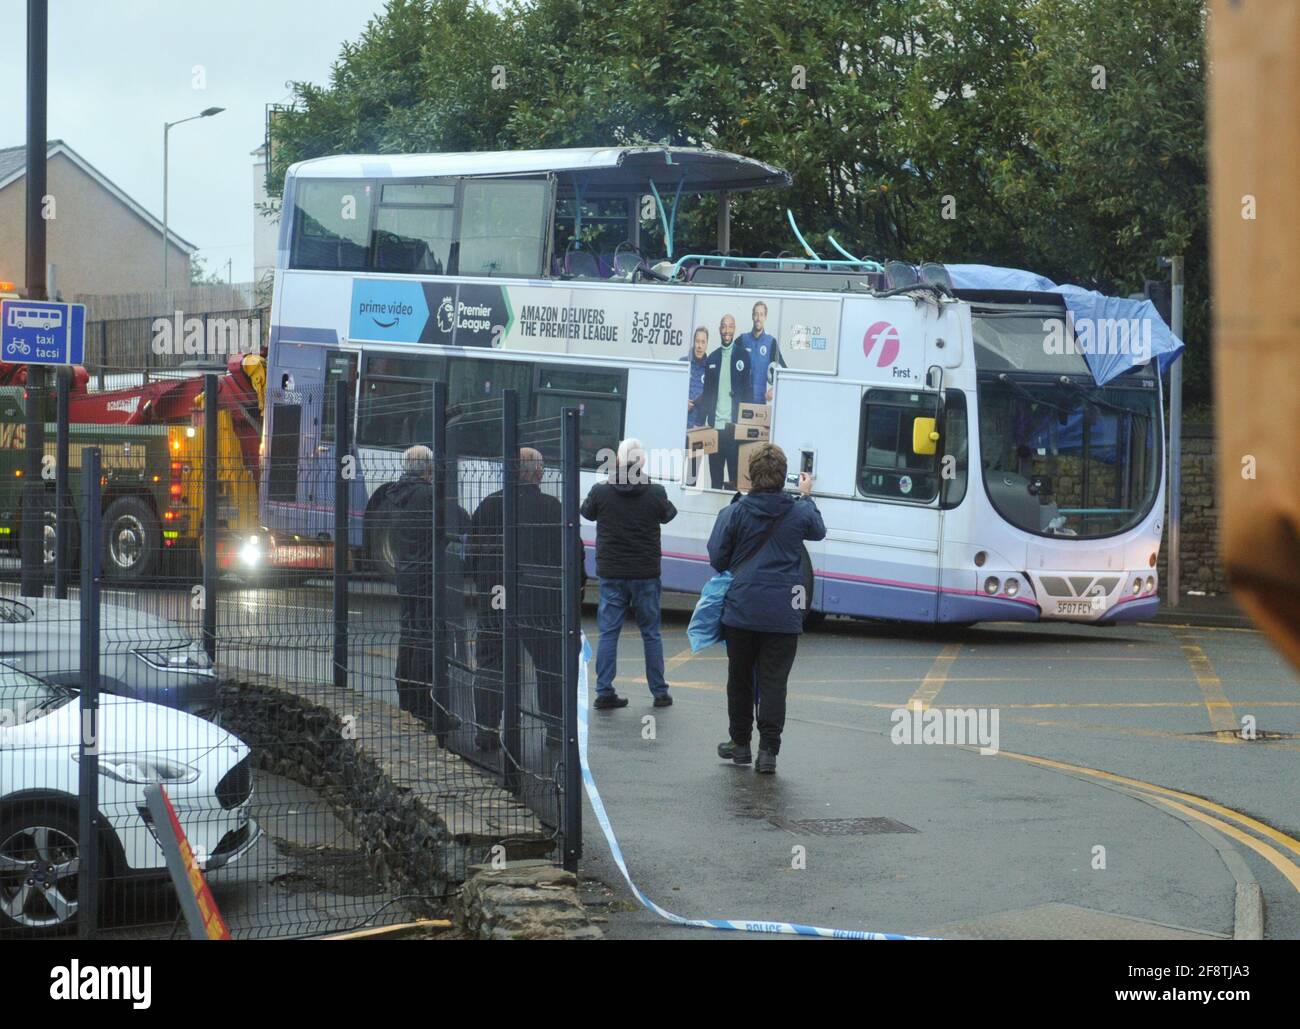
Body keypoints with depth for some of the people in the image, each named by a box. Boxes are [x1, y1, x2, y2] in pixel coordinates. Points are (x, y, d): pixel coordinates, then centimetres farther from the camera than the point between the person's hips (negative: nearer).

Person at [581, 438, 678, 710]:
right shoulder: (655, 493, -10)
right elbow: (668, 514, 9)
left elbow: (587, 512, 11)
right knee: (651, 633, 10)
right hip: (645, 575, 0)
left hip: (611, 574, 0)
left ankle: (604, 692, 2)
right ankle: (659, 692, 15)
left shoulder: (601, 491, -9)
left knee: (608, 632, 6)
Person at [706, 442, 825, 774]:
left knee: (740, 678, 15)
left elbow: (717, 559, -1)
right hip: (783, 615, 0)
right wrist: (807, 497, 36)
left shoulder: (734, 513, -5)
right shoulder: (800, 512, -2)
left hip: (741, 610, 0)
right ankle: (768, 750, -3)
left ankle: (740, 742, 25)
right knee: (773, 682, 2)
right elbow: (819, 531, 21)